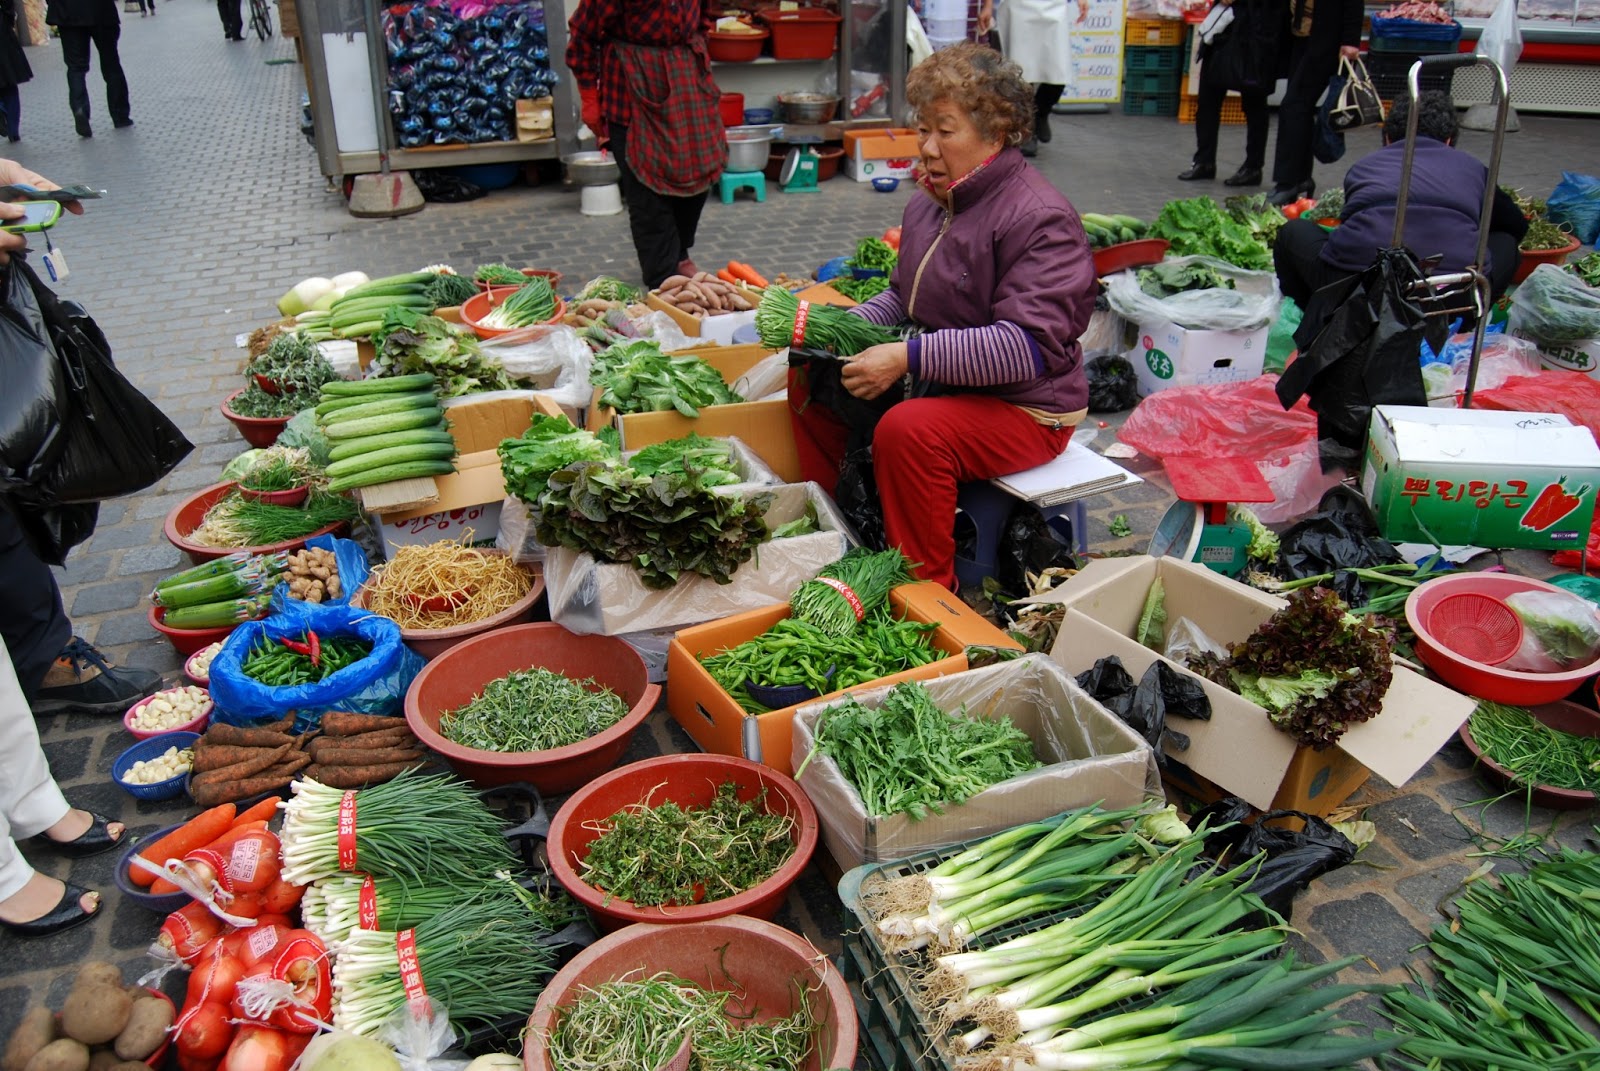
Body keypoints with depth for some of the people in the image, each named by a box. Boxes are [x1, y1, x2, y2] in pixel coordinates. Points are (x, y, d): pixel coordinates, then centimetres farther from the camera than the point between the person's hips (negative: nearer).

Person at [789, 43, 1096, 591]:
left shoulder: (1039, 218, -19)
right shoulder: (930, 205, 8)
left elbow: (1030, 346, -29)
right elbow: (903, 297, 22)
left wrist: (909, 358, -33)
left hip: (1024, 408, -9)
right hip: (936, 383, 9)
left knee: (909, 429, -35)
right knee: (809, 377, 6)